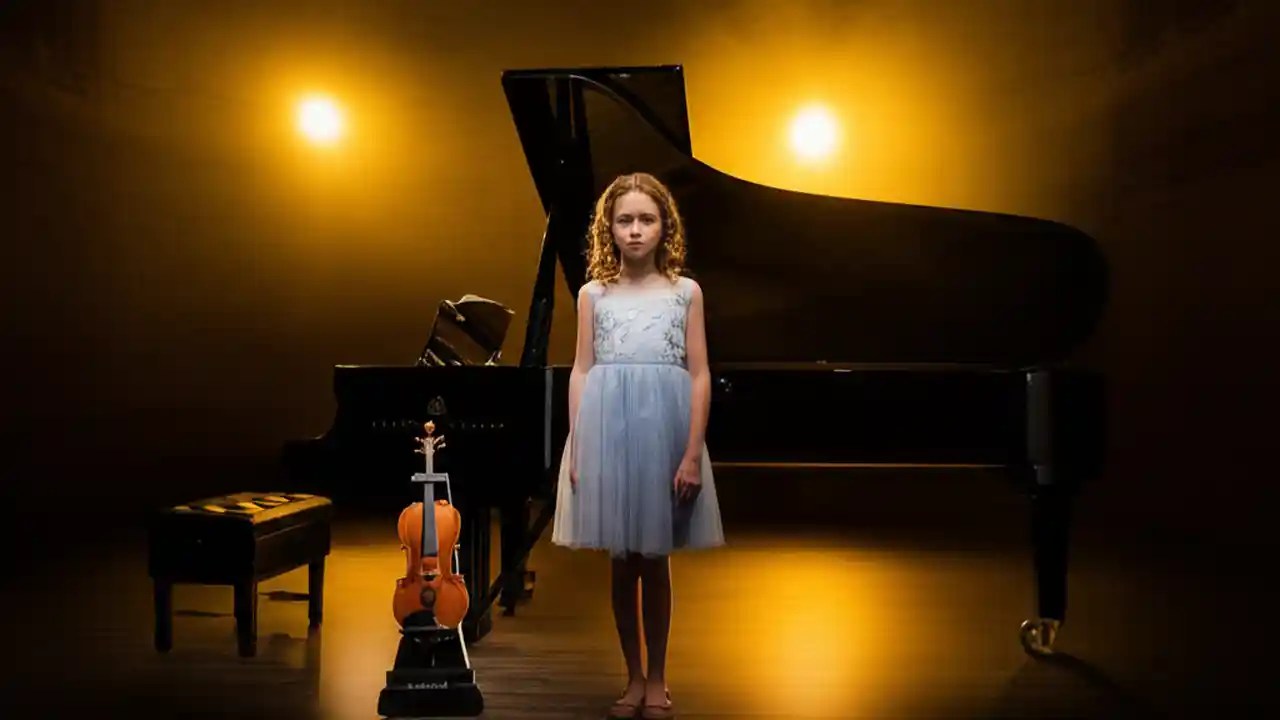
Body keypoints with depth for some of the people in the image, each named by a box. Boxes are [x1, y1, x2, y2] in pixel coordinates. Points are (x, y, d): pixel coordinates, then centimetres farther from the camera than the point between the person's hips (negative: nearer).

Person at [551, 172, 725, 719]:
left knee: (656, 561, 8)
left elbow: (699, 375, -2)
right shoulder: (593, 294, 4)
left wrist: (693, 453, -9)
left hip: (664, 431, -1)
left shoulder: (686, 291, 2)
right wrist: (577, 450, -4)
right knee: (621, 563, 8)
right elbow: (581, 373, 3)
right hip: (609, 433, 1)